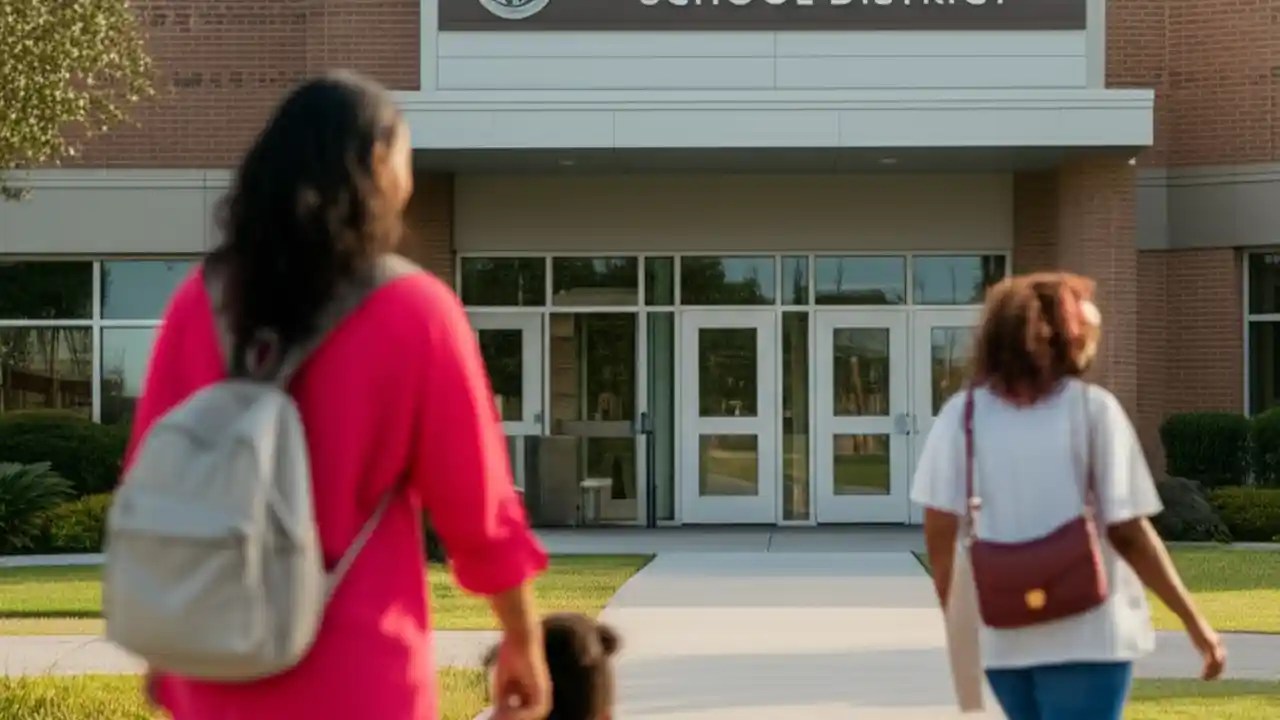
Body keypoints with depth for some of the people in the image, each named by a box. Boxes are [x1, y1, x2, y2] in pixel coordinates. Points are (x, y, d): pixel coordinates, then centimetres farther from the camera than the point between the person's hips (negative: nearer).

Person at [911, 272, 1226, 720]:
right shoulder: (1093, 408, -7)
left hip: (1003, 636, 4)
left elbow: (939, 531, -3)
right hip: (1087, 633, -4)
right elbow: (1127, 533, -10)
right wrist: (1194, 621, -2)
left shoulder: (962, 414, 0)